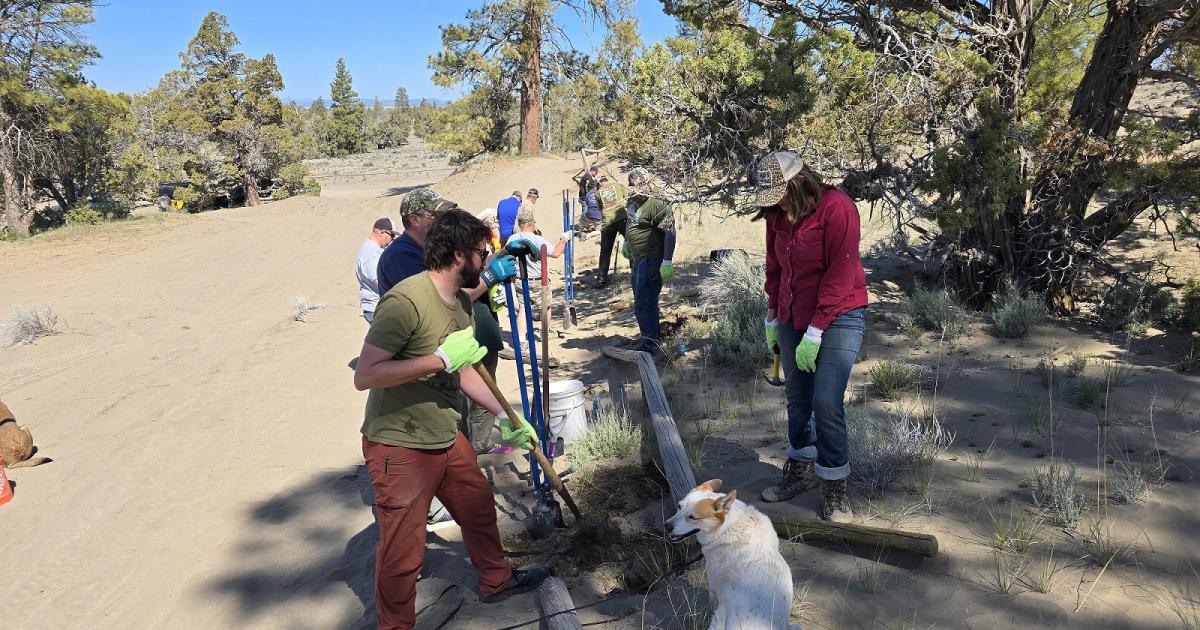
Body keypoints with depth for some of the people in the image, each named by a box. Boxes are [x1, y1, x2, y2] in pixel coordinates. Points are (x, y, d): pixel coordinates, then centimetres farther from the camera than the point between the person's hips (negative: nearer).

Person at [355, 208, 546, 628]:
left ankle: (496, 580, 48)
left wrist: (506, 416, 13)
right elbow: (364, 376, -28)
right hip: (400, 447, -9)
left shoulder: (461, 301, 5)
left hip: (446, 438, 9)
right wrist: (441, 358, -29)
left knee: (480, 508, 24)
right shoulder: (406, 300, -24)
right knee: (403, 553, 3)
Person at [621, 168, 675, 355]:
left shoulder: (657, 205, -19)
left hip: (651, 260, -10)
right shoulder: (632, 201, 9)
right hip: (637, 259, 10)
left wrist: (667, 262, -27)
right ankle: (654, 337, 31)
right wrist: (626, 242, 29)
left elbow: (670, 232, -24)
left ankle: (650, 343, -3)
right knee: (647, 301, 18)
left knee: (643, 303, -10)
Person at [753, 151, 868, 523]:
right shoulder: (778, 215, 4)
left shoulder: (837, 208, -17)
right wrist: (772, 318, 15)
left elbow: (840, 275, -20)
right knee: (797, 398, 13)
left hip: (836, 318, -6)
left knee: (826, 405, -9)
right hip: (792, 319, 6)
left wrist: (815, 333, -19)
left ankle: (834, 490, 7)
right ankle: (800, 472, 29)